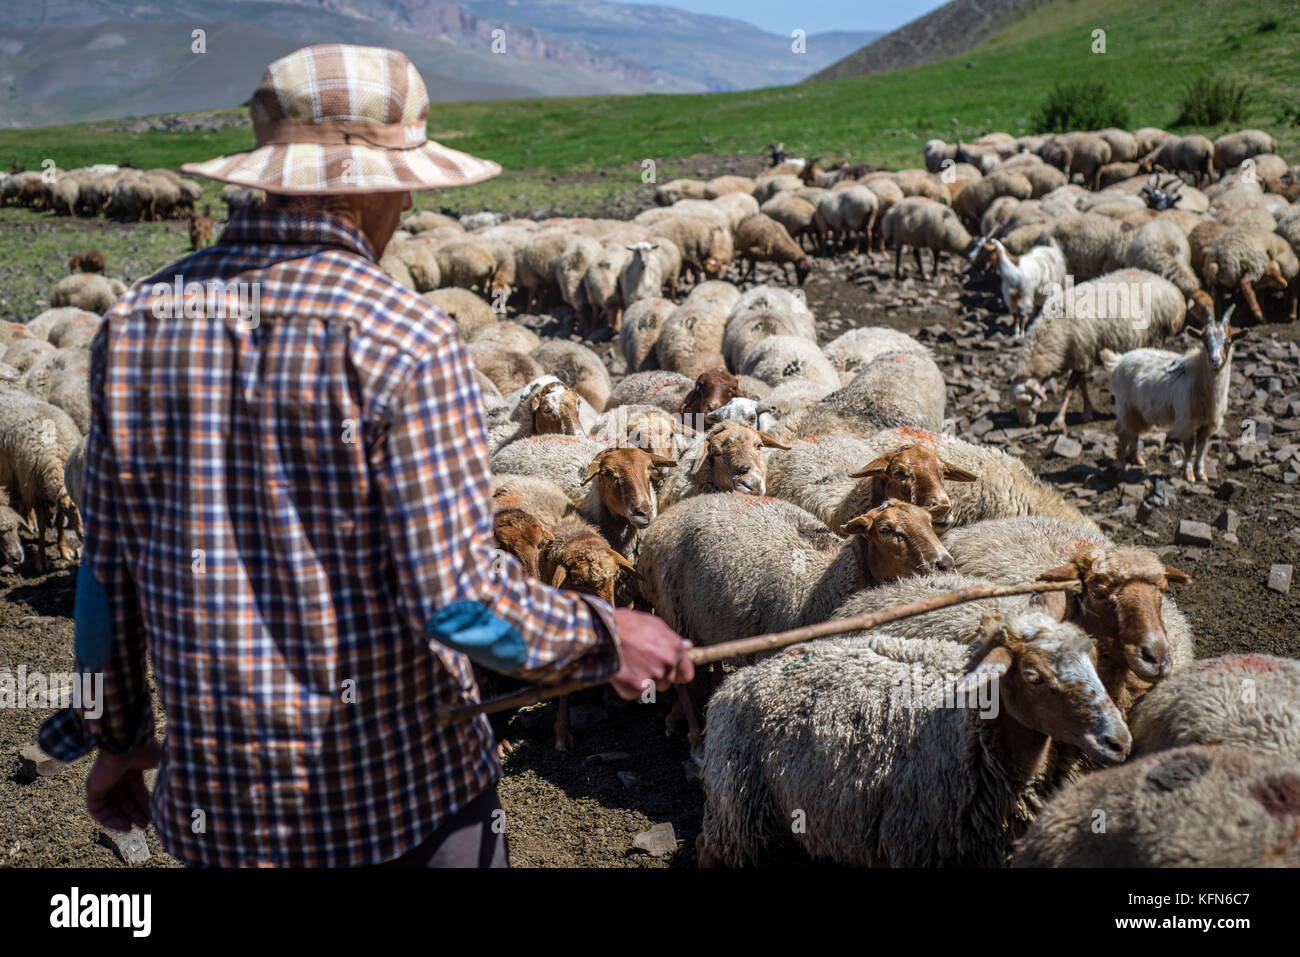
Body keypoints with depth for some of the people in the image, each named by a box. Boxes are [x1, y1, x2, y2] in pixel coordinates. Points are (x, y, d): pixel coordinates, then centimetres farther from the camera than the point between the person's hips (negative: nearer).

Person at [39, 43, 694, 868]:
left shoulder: (137, 323, -3)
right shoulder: (406, 342, -19)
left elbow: (108, 569, 4)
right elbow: (458, 598, -21)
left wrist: (119, 734, 16)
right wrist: (605, 639, -5)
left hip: (214, 799, 5)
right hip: (399, 796, -4)